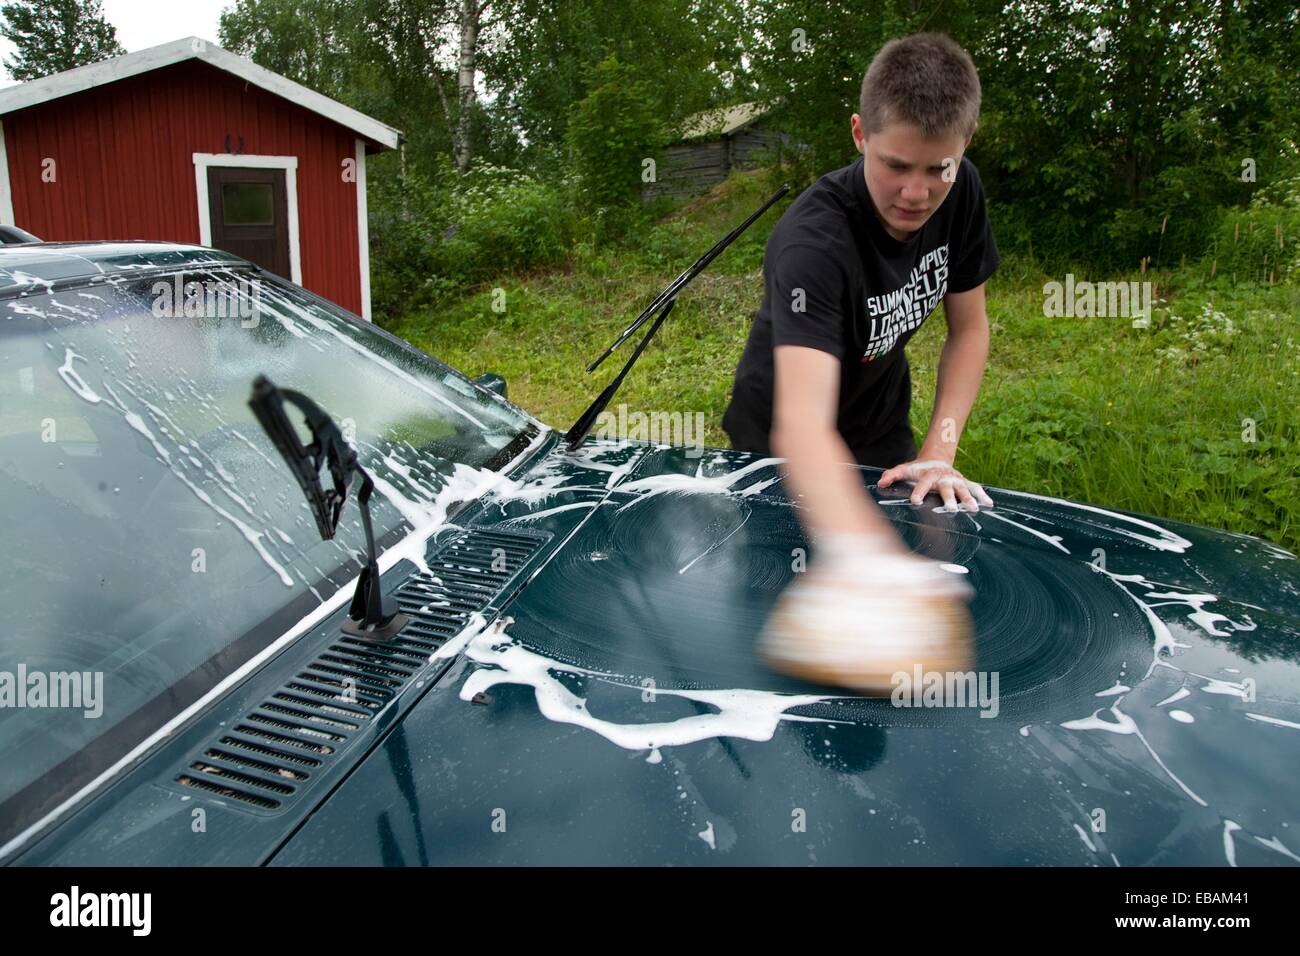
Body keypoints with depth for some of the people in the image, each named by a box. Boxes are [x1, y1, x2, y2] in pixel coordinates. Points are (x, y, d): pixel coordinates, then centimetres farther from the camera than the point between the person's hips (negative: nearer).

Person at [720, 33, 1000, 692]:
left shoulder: (959, 192, -17)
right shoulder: (811, 241, -39)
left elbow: (968, 327, -4)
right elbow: (801, 420, -53)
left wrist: (938, 453, -17)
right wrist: (856, 552, -70)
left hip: (882, 433, 6)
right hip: (783, 447, -5)